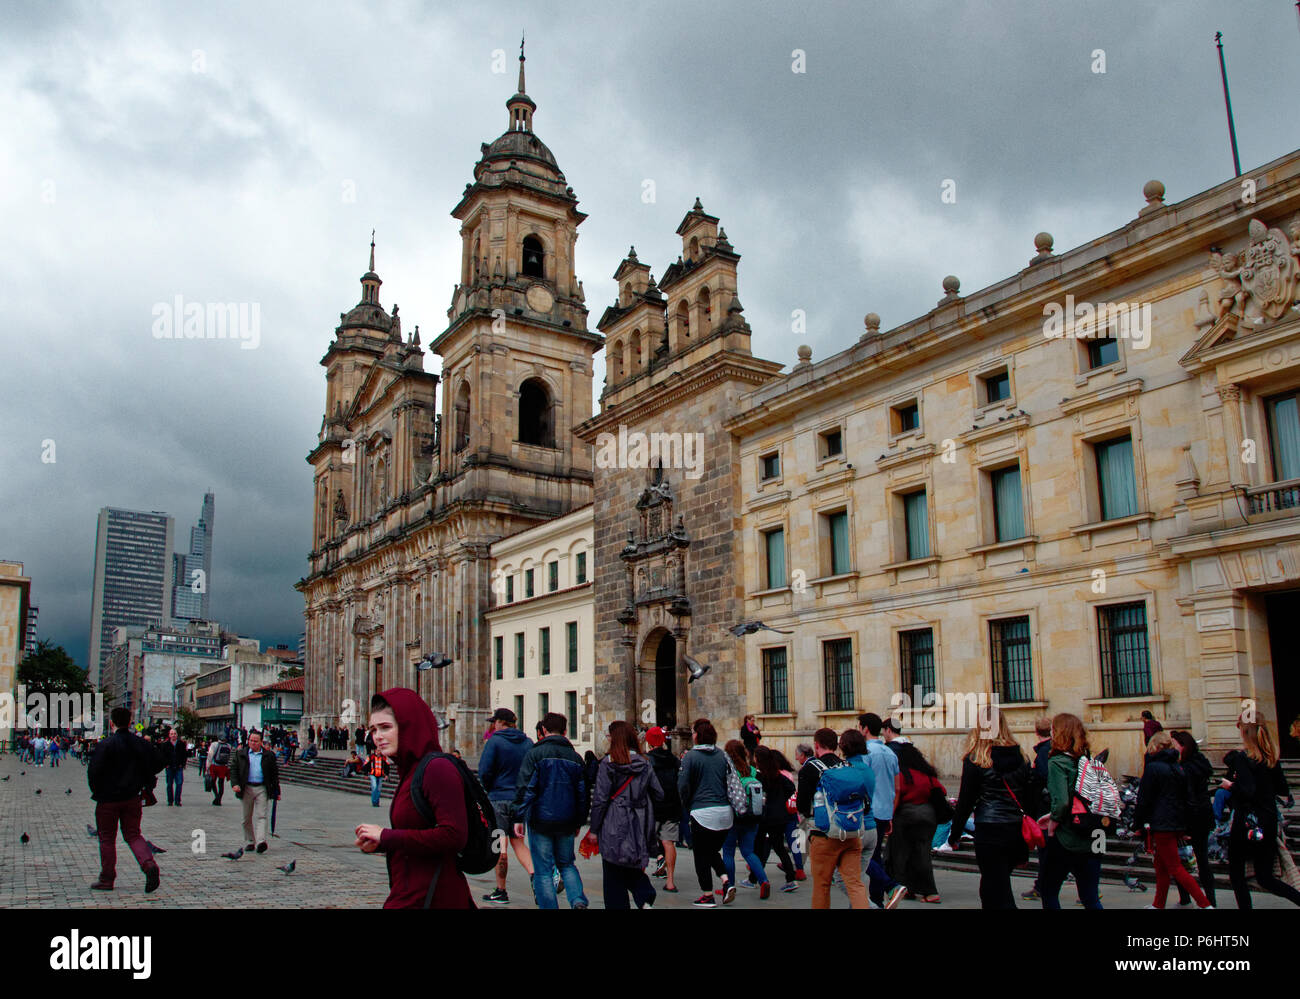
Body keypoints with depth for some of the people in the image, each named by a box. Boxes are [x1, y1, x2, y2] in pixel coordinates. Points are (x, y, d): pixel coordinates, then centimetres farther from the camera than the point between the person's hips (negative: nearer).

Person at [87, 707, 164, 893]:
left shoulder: (106, 744, -13)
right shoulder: (139, 743, 1)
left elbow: (93, 770, -18)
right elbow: (158, 763, 5)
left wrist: (96, 790, -1)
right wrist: (146, 783, 17)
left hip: (108, 799, -4)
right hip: (132, 798, 4)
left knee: (107, 839, 10)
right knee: (133, 835, 11)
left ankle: (106, 879, 17)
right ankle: (149, 865, -13)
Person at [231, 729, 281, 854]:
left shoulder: (269, 755, 5)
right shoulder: (241, 754, 8)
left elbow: (275, 774, 8)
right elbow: (234, 769, 7)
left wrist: (276, 792, 6)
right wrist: (234, 783, -10)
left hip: (262, 789, -2)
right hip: (246, 789, 2)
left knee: (261, 816, -11)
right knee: (247, 818, 9)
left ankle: (260, 841, -21)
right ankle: (251, 841, 21)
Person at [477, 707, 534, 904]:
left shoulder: (494, 742, -9)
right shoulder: (528, 743, 6)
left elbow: (484, 772, -12)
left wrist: (489, 789, 5)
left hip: (499, 799, -5)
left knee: (500, 846, 2)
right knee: (518, 841, 15)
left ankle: (501, 891, 8)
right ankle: (534, 874, -5)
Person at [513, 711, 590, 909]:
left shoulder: (534, 754, -5)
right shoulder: (575, 757, 7)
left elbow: (524, 788, -10)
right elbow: (584, 793, 10)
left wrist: (519, 818, -5)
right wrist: (579, 822, 19)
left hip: (540, 819, -4)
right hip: (567, 823, 4)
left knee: (543, 870, 4)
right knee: (567, 864, 18)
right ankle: (578, 900, -1)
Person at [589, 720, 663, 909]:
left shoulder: (608, 764, -9)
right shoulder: (644, 763, 4)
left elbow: (600, 799, -10)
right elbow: (659, 796, 7)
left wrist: (594, 829, -3)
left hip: (615, 828, -4)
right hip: (639, 828, 5)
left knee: (614, 876, 7)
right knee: (633, 868, 18)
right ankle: (645, 899, -4)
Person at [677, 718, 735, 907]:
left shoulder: (690, 756, -8)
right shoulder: (722, 755, 5)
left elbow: (683, 785, -8)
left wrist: (686, 807, 7)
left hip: (702, 812, -5)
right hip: (725, 812, 5)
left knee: (701, 855, 8)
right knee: (714, 850, 21)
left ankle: (708, 895, 10)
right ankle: (726, 881, 3)